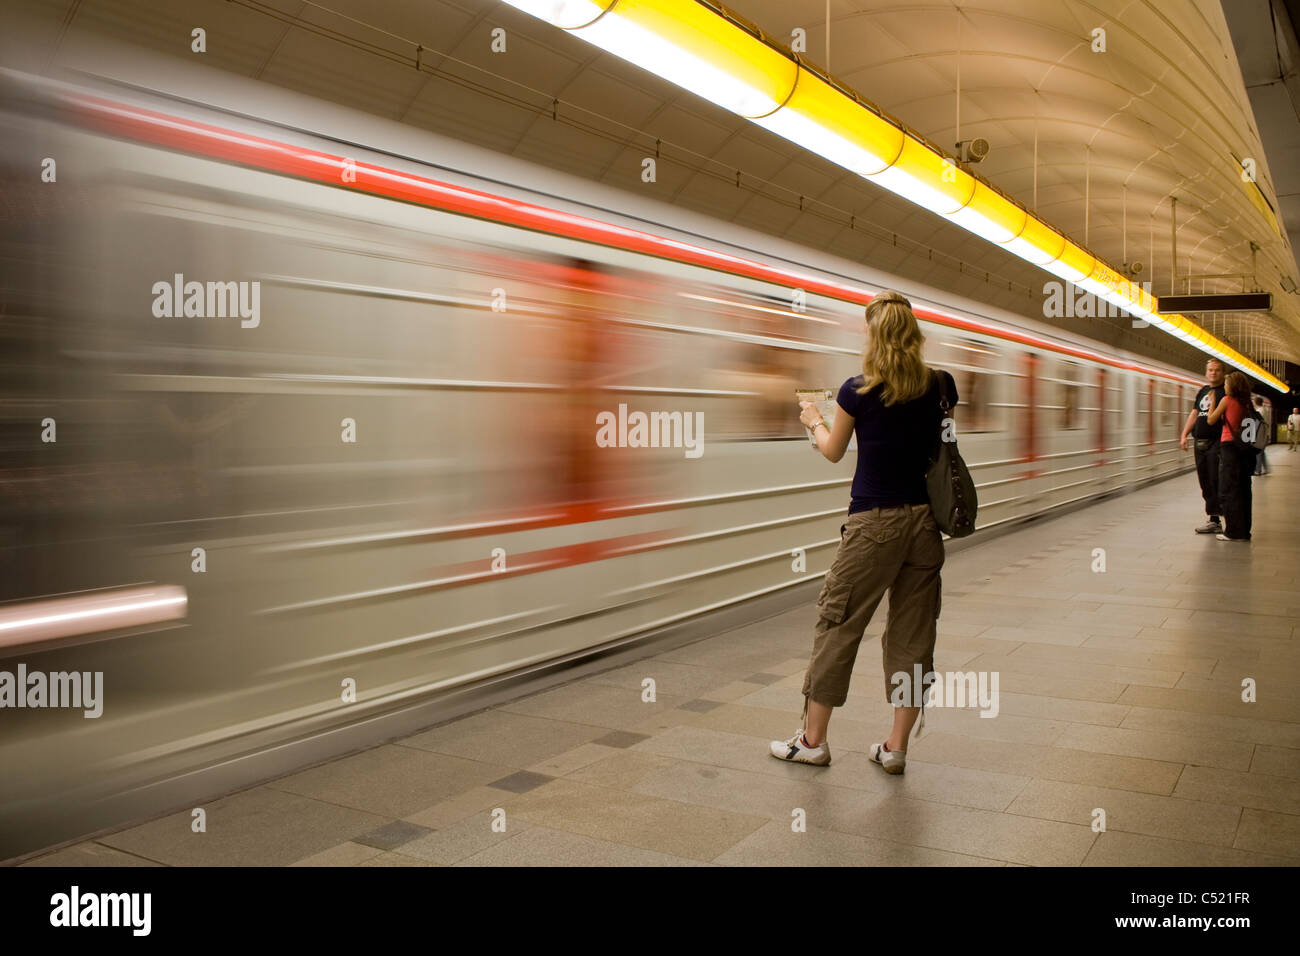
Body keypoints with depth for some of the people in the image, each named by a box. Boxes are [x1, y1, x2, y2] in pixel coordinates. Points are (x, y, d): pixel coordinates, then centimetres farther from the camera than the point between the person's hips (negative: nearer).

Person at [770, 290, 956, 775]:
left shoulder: (858, 392, -9)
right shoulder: (940, 387, 1)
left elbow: (833, 451, 5)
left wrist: (814, 422, 25)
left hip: (874, 521, -4)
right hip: (925, 517, 4)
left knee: (838, 625, 7)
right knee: (912, 634, 9)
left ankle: (813, 739, 16)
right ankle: (895, 747, 15)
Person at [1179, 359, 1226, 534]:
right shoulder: (1202, 391, 18)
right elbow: (1194, 414, 20)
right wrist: (1184, 435, 11)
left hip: (1216, 442, -7)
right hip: (1200, 442, 7)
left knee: (1215, 482, -9)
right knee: (1205, 483, 8)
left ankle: (1214, 520, -8)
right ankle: (1213, 520, 14)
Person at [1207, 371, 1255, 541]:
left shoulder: (1227, 400, -7)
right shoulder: (1246, 403, 9)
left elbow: (1211, 420, -1)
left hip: (1229, 446, -6)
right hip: (1244, 447, 6)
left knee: (1228, 490, -1)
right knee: (1243, 489, 11)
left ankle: (1233, 531, -2)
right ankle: (1244, 530, 15)